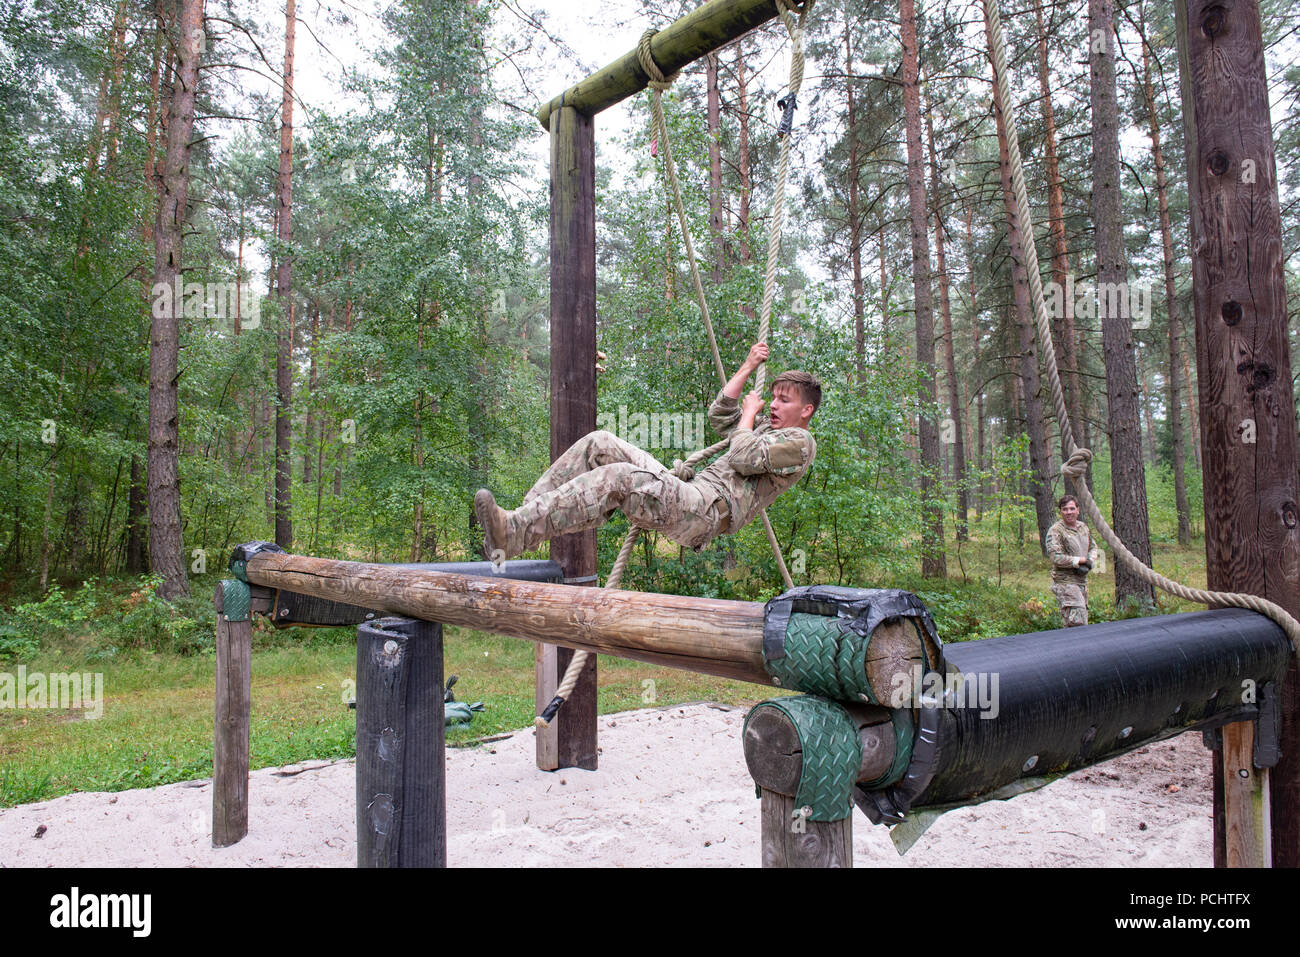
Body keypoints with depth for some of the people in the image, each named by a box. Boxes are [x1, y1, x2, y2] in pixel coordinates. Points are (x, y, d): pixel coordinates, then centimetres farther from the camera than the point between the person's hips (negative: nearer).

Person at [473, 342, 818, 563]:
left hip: (712, 510, -9)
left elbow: (745, 459, -10)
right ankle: (529, 512, -17)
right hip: (690, 491, 9)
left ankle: (514, 533, -45)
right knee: (600, 443, -7)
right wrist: (747, 368, 31)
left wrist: (749, 413, 8)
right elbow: (719, 416, 33)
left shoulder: (800, 442, 4)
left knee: (619, 478, -35)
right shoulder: (765, 427, 33)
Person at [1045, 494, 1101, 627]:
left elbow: (1093, 547, 22)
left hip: (1082, 581, 8)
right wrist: (1080, 561, -14)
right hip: (1065, 582, -8)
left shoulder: (1083, 527, 13)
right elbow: (1056, 557, -20)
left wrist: (1089, 563, 0)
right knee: (1077, 624, -14)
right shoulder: (1055, 531, -12)